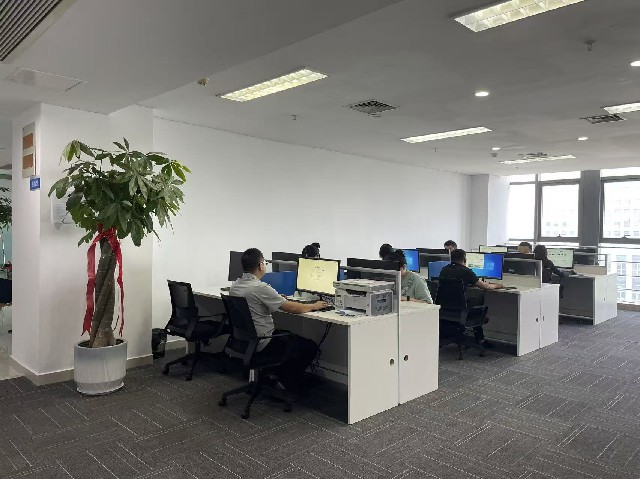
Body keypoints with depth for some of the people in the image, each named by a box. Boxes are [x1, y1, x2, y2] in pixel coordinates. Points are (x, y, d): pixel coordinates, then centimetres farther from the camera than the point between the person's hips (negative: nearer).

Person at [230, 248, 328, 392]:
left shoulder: (235, 286, 2)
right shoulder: (260, 288, -25)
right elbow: (292, 308, -19)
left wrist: (280, 300, 20)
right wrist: (314, 306, -2)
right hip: (262, 344, -9)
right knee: (310, 347, 3)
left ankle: (277, 374, 27)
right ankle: (287, 383, 12)